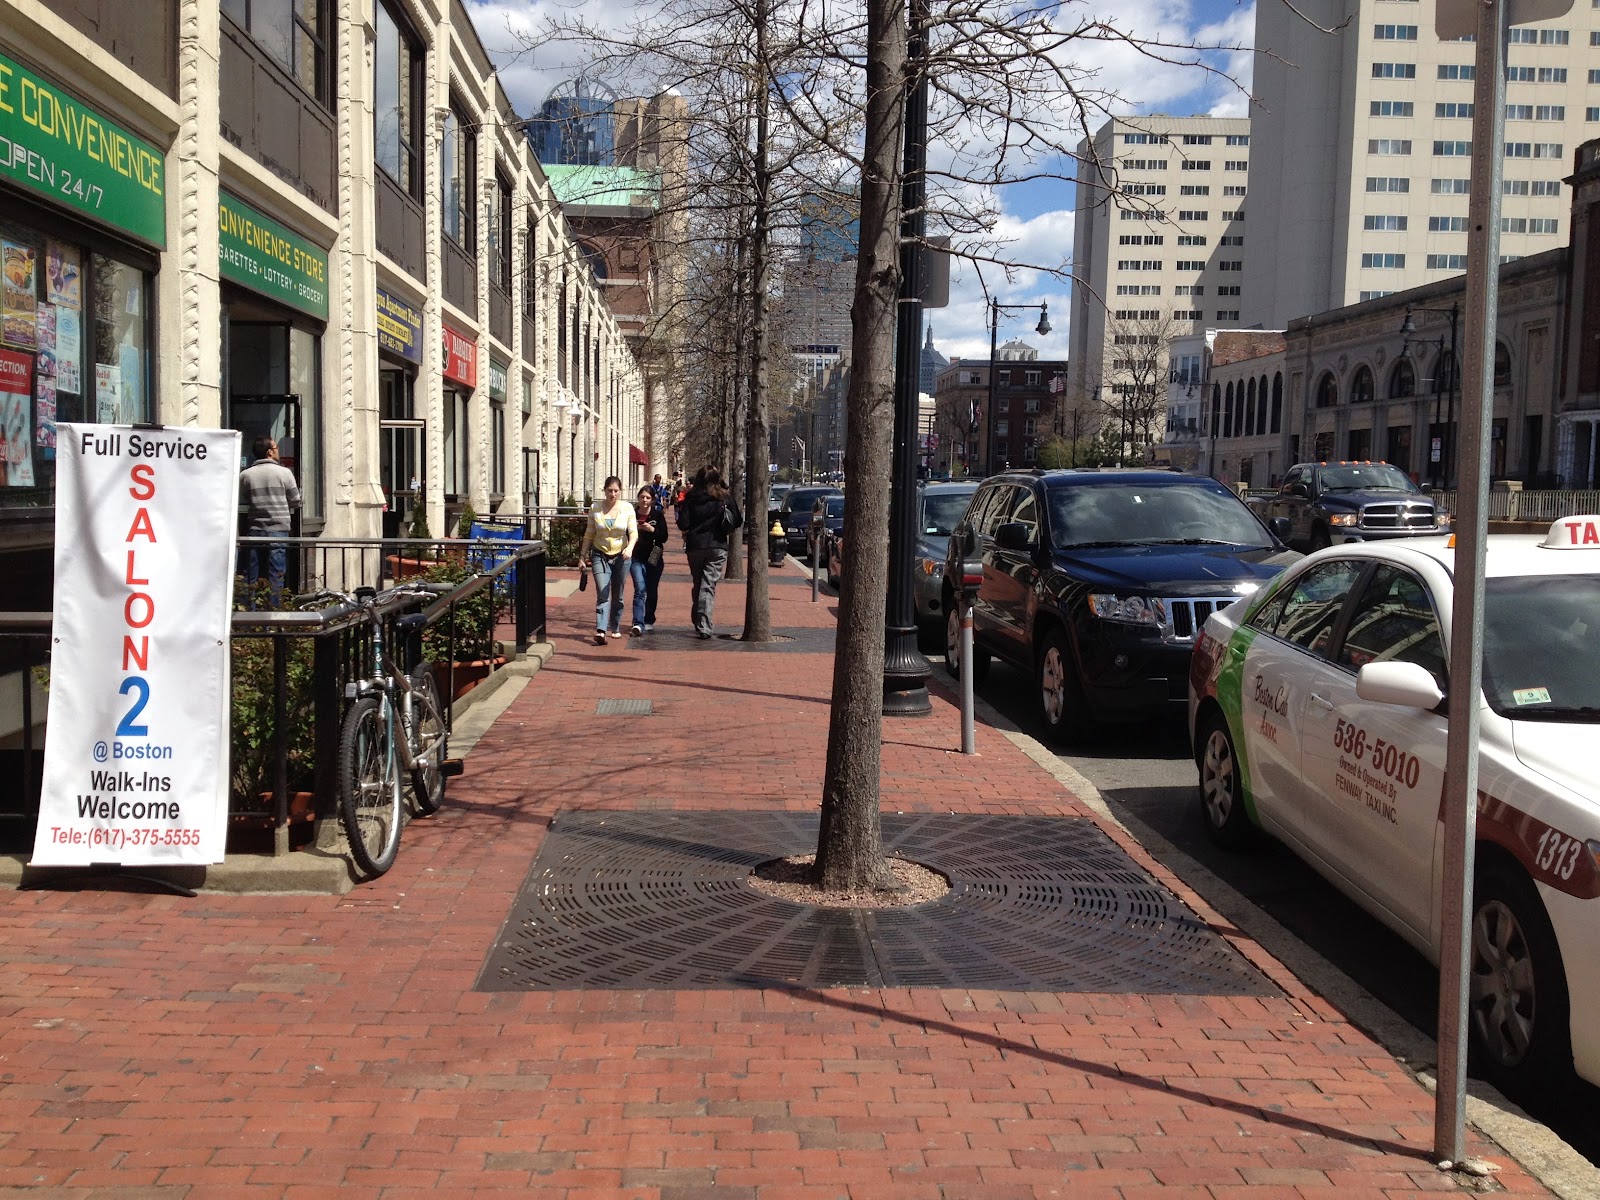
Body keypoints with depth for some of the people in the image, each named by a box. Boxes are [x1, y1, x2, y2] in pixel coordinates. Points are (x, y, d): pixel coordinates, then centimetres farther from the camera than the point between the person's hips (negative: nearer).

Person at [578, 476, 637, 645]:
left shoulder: (627, 508, -2)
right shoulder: (595, 509, -1)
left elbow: (633, 531, -10)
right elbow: (589, 535, 6)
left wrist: (630, 547, -30)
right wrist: (582, 557, 6)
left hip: (621, 556, 1)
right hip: (600, 555, -1)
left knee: (618, 595, 10)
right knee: (602, 594, -13)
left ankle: (615, 627, 27)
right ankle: (601, 631, -23)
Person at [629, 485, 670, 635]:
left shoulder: (658, 515, 0)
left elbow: (664, 537, -4)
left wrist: (652, 529, -19)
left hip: (654, 558, 1)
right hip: (637, 558, -1)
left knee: (651, 591, 11)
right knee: (640, 589, -16)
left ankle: (649, 620, 30)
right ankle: (638, 624, -23)